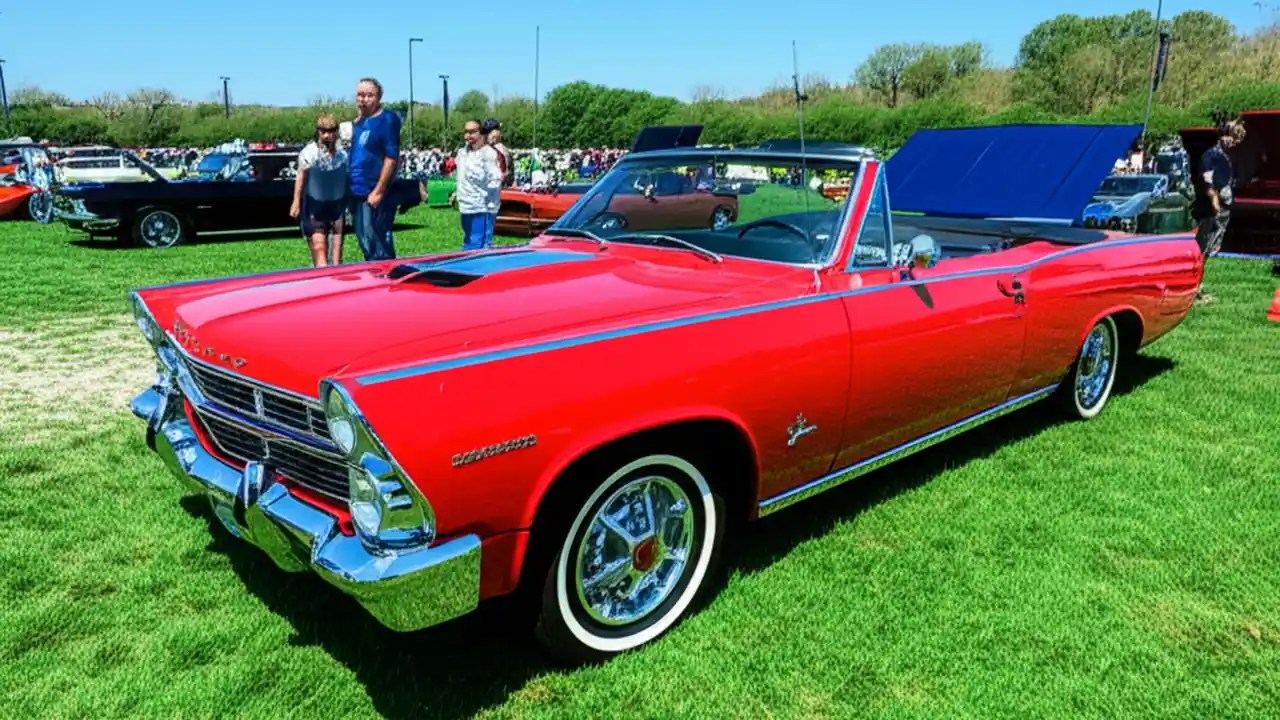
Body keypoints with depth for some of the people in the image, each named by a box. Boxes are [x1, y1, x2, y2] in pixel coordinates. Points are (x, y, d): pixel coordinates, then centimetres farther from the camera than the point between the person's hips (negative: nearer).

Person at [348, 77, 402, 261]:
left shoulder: (387, 120, -9)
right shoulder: (358, 122, 14)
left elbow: (391, 158, -15)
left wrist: (378, 191, -18)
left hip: (374, 196, -8)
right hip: (357, 194, 8)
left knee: (377, 247, -6)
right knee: (366, 246, 14)